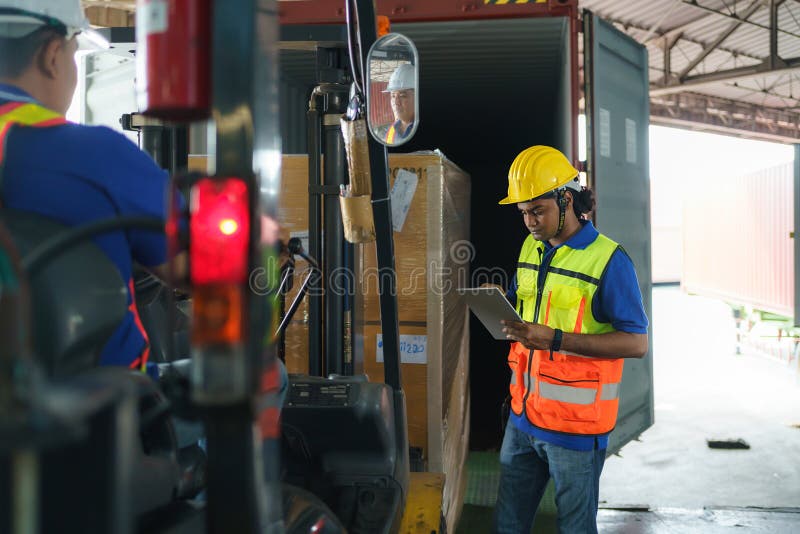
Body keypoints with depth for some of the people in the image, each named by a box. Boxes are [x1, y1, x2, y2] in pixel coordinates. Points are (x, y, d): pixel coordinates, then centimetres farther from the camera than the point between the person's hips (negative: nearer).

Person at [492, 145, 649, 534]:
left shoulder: (608, 260, -14)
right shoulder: (531, 249, 8)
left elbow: (636, 343, -17)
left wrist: (555, 340, -26)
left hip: (575, 427, -6)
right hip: (524, 415, 7)